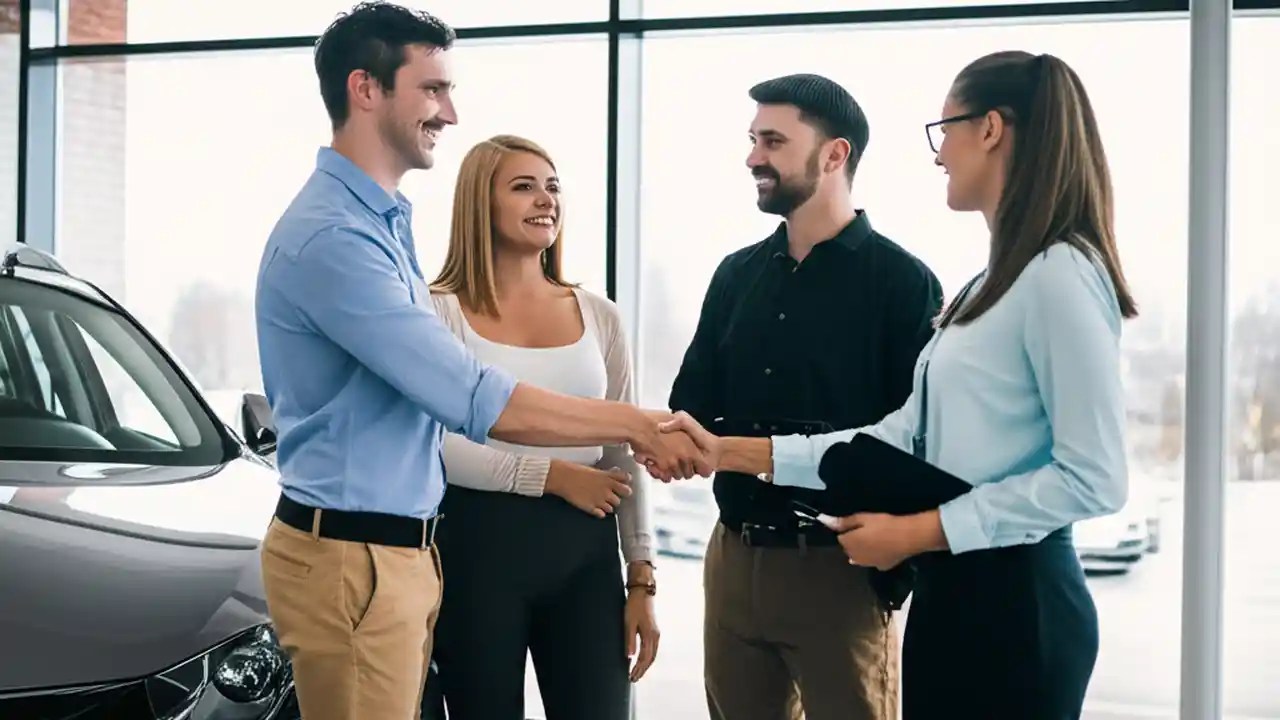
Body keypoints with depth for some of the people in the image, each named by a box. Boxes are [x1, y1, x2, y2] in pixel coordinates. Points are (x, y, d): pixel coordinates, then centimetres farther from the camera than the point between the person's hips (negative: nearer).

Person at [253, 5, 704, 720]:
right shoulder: (330, 235, -20)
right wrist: (633, 424, -15)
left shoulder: (385, 221, 14)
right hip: (351, 558, -9)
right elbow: (473, 399, -23)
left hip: (406, 549, 9)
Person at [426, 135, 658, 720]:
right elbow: (433, 446, -12)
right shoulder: (439, 311, -2)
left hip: (584, 547, 3)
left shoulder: (598, 315, 10)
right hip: (478, 546, -3)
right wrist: (551, 476, -15)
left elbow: (625, 457, 10)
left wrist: (642, 580, 6)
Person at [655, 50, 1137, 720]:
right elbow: (903, 437, 10)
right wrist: (729, 452, 6)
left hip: (1013, 605, -9)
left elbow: (1093, 479, -19)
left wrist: (918, 532, -15)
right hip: (948, 591, 9)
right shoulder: (990, 285, 16)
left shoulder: (1059, 274, -14)